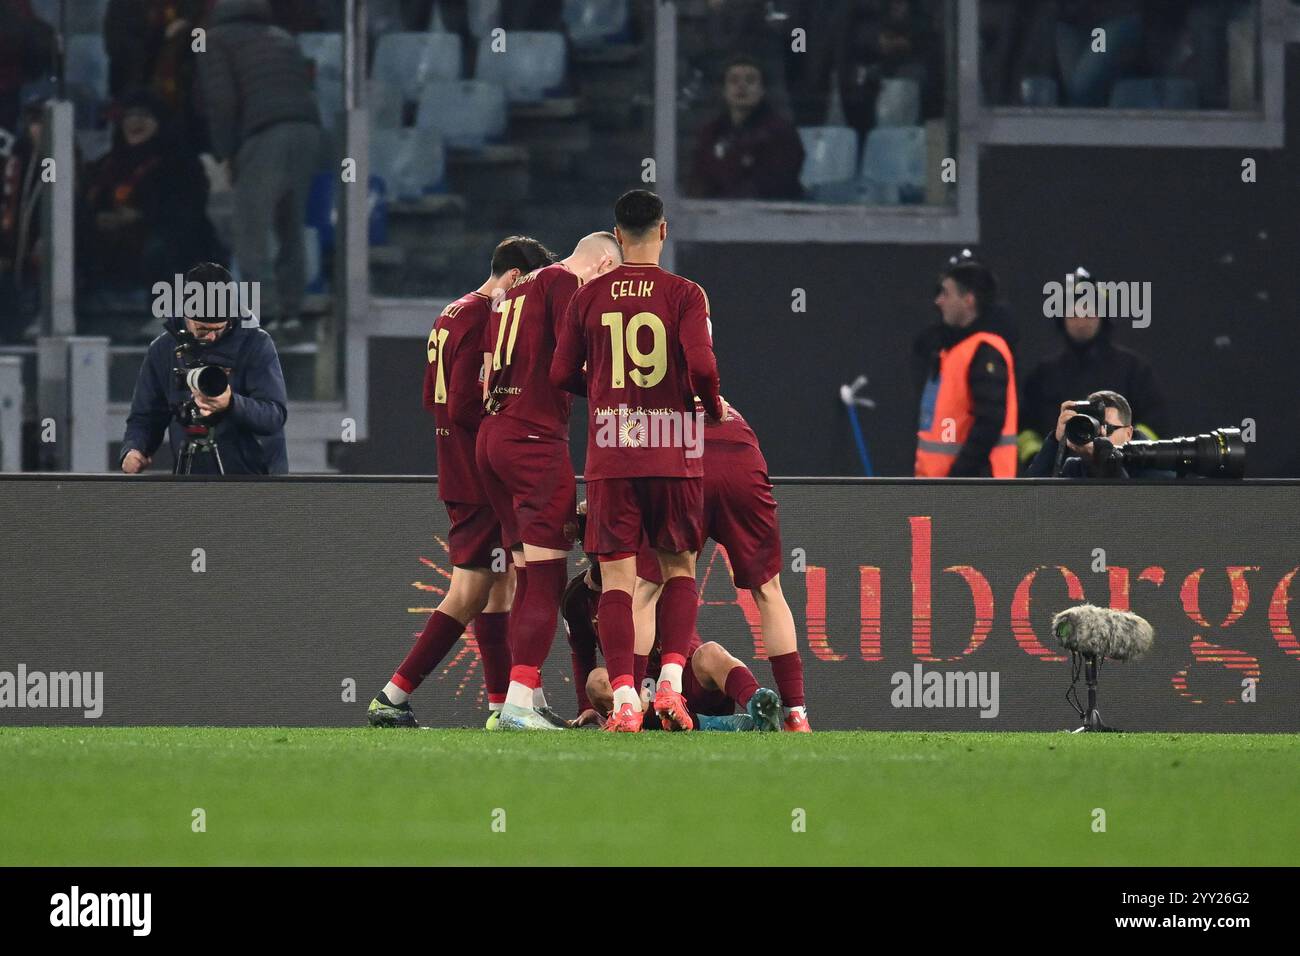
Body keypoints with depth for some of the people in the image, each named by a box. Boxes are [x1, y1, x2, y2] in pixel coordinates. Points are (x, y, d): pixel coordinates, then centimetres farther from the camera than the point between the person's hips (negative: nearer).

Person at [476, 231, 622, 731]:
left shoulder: (514, 292, 22)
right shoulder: (565, 282, -4)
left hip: (492, 433, 9)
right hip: (535, 437, -9)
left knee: (527, 576, 13)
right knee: (546, 579, -10)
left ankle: (528, 696, 13)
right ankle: (519, 700, -18)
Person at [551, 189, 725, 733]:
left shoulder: (588, 297, 4)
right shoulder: (684, 295, -4)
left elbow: (562, 376, 5)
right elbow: (702, 366, -15)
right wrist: (713, 405, 6)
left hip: (609, 457, 1)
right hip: (673, 455, -1)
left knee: (616, 579, 1)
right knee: (679, 570, 15)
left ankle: (623, 701, -9)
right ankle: (670, 683, -2)